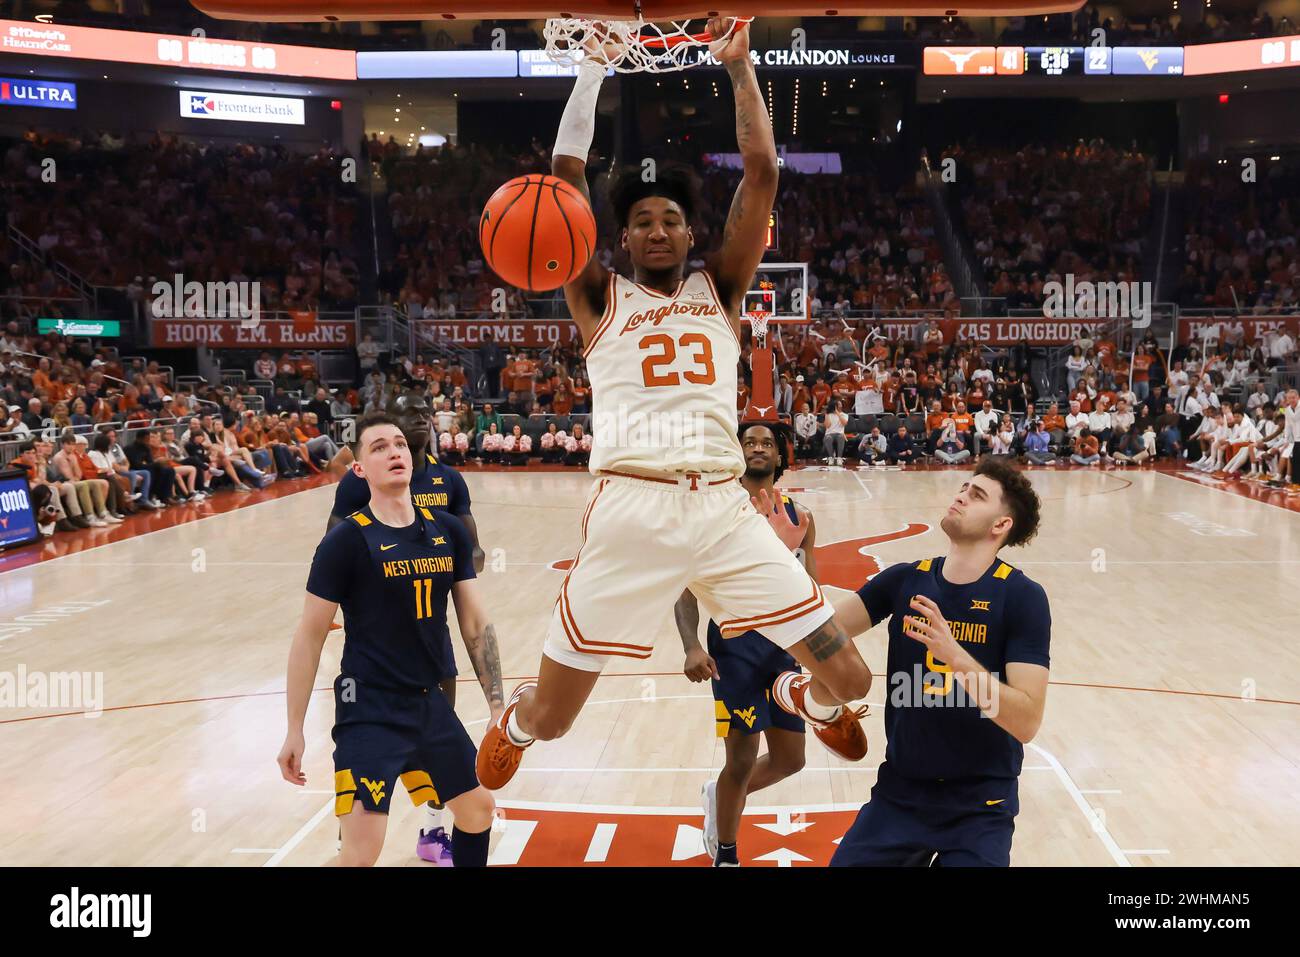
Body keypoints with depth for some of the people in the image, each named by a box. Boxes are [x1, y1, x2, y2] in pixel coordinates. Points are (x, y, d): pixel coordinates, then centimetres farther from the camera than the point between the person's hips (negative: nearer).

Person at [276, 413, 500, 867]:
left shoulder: (449, 532, 2)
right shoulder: (347, 539, -11)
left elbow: (476, 623, 7)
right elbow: (309, 637, -8)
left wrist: (497, 705, 4)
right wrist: (294, 730, -8)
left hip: (433, 702, 6)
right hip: (370, 710, -6)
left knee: (479, 811, 20)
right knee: (361, 853, -12)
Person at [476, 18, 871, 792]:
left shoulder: (721, 290, 16)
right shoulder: (599, 298, 12)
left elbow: (762, 171, 8)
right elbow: (566, 176, 5)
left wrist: (739, 67, 11)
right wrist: (594, 68, 8)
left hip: (726, 509, 2)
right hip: (631, 511, -2)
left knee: (851, 681, 2)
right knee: (548, 719, 3)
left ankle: (803, 699, 42)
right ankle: (510, 723, 44)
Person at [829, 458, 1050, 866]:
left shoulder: (1023, 597, -13)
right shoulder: (904, 580, -1)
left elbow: (1027, 721, -21)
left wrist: (955, 655, -32)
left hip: (980, 804, -3)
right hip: (900, 791, 3)